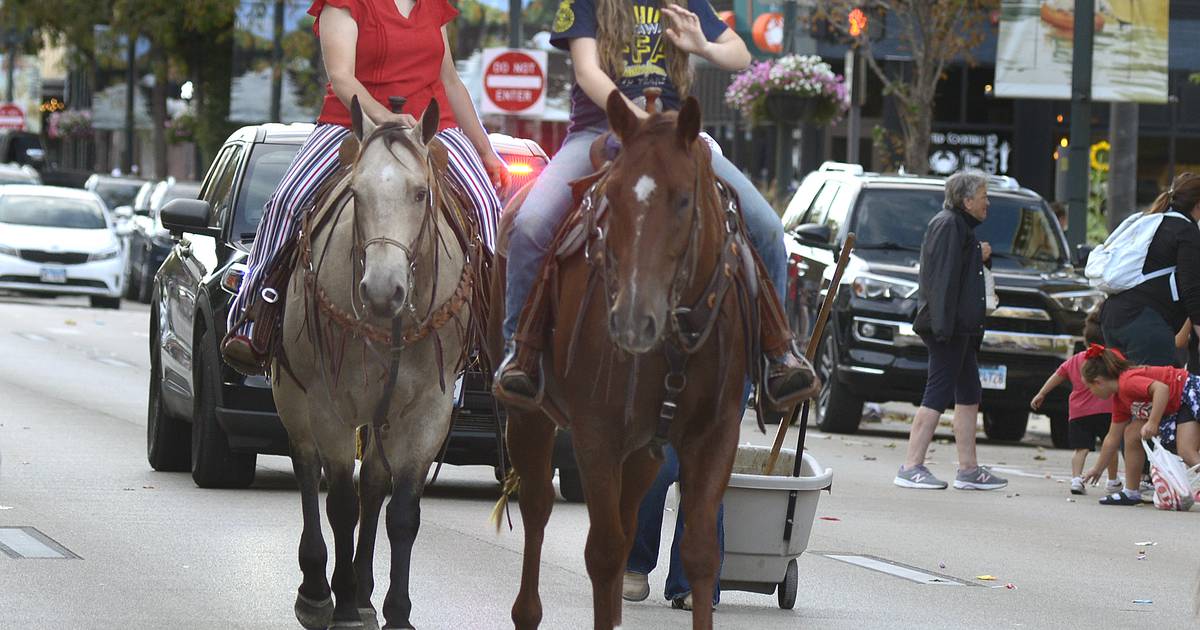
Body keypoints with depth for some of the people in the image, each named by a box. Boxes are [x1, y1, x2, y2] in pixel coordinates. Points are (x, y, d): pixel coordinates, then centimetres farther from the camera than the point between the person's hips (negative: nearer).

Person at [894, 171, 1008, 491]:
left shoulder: (960, 226, 20)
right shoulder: (948, 225, -12)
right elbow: (941, 276, -20)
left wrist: (979, 257, 12)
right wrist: (943, 324, -25)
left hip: (962, 328, 11)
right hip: (947, 327, -11)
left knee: (969, 395, 12)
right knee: (939, 393, -11)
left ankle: (968, 469, 15)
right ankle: (911, 468, -11)